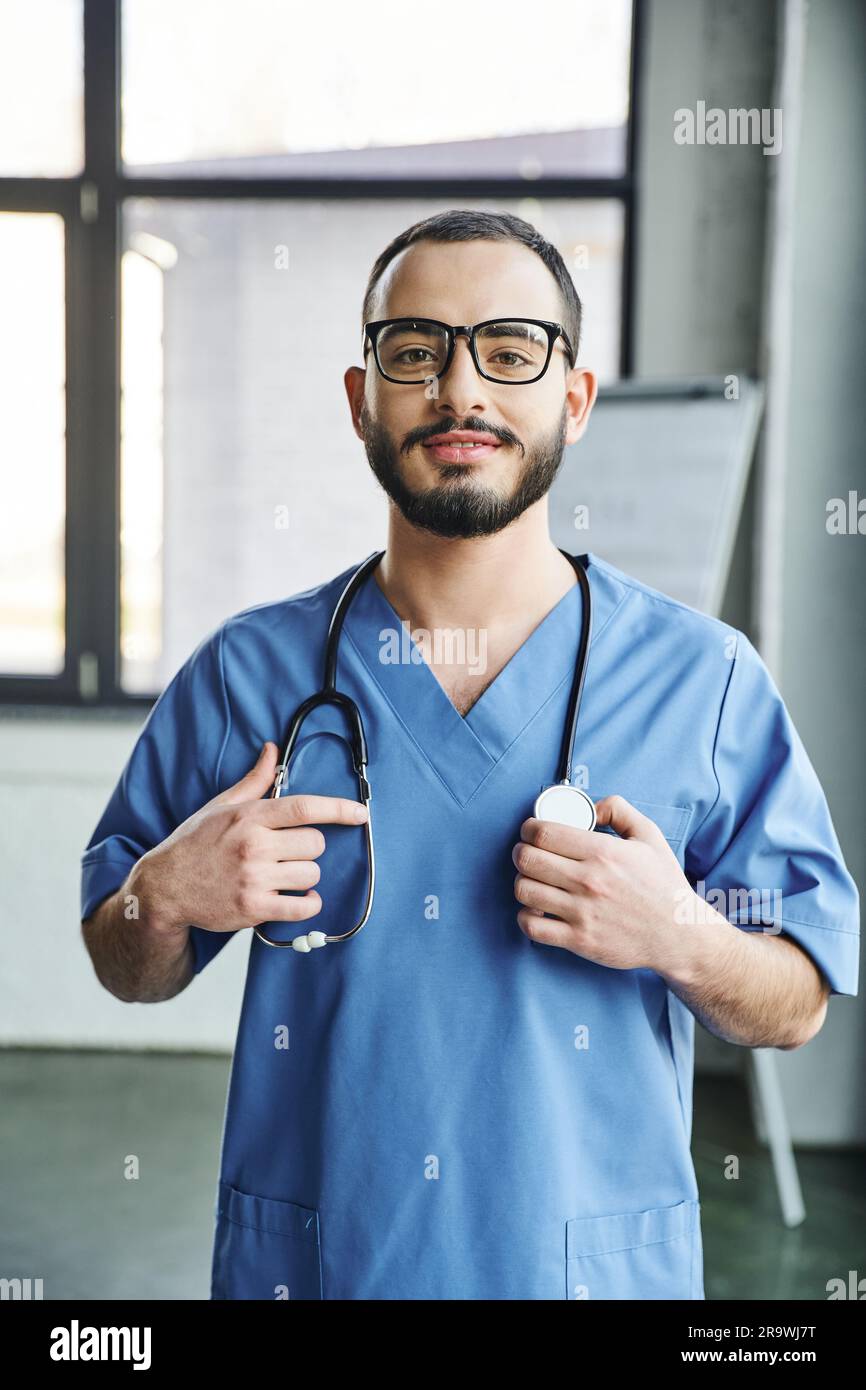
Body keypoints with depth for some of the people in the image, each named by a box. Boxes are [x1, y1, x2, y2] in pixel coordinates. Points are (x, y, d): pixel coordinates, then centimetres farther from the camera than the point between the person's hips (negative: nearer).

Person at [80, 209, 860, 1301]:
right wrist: (162, 897, -16)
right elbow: (128, 974, 5)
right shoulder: (246, 671, -4)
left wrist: (685, 942, -22)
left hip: (603, 1264, 0)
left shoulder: (703, 678, -7)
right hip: (301, 1258, 1)